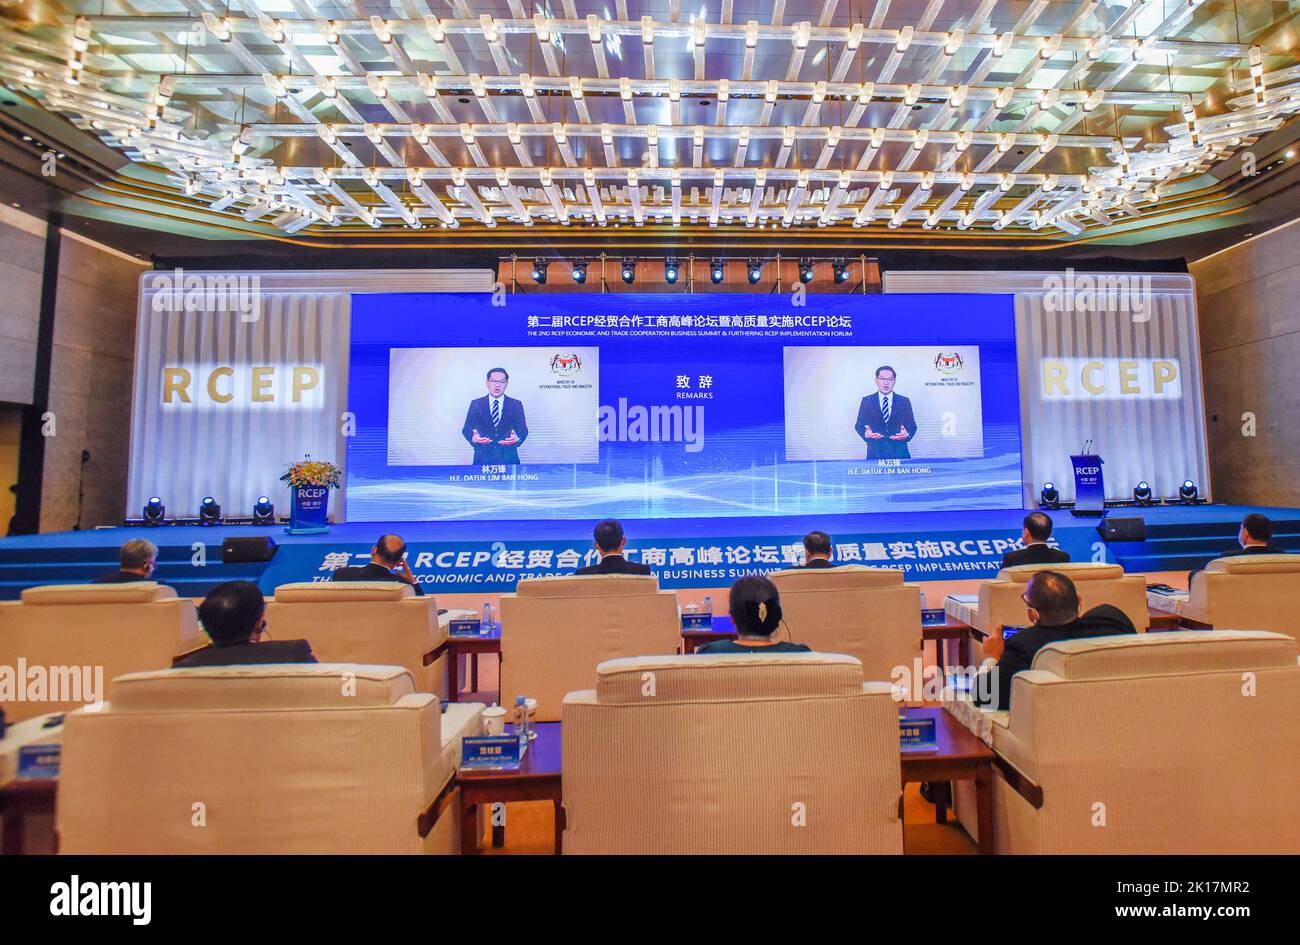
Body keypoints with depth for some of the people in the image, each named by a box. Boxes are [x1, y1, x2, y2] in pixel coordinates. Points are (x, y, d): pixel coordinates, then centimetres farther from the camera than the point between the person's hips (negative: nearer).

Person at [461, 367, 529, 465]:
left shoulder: (516, 405, 6)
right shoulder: (476, 404, 6)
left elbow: (523, 430, 2)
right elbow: (466, 429, 4)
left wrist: (517, 438, -21)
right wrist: (473, 438, -19)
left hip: (509, 460, 0)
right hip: (483, 459, 0)